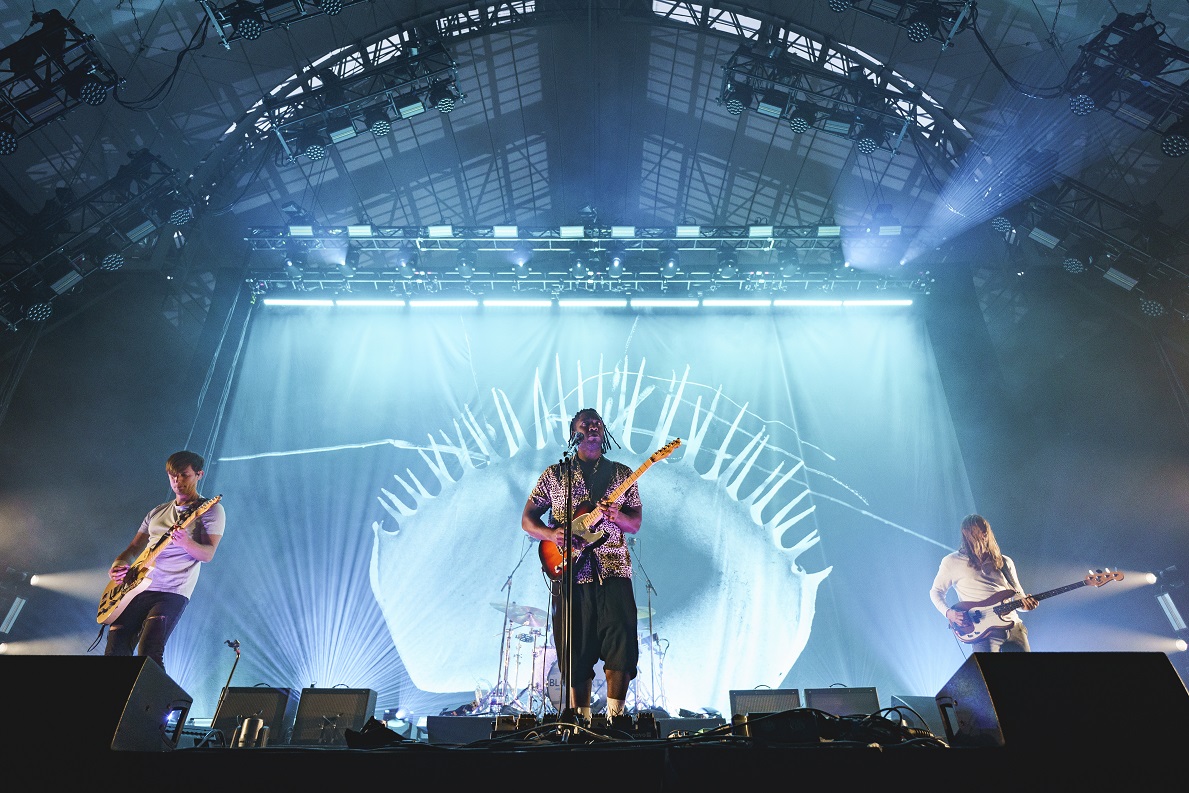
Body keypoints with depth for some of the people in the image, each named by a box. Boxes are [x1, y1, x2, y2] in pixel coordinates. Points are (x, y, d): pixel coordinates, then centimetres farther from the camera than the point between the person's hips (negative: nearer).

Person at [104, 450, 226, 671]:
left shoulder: (211, 510, 1)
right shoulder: (157, 512, 21)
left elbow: (208, 554, -10)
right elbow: (134, 547, 23)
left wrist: (186, 543, -29)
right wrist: (118, 564, 1)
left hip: (172, 592, -6)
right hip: (136, 587, 6)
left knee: (148, 653, -18)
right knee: (115, 651, -1)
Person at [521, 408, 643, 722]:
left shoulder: (622, 473, 12)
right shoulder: (554, 474, 10)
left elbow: (635, 524, 10)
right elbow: (527, 519, 9)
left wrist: (616, 516, -12)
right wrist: (551, 534, -11)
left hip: (613, 572, 1)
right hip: (571, 575, 0)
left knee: (621, 644, -8)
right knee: (576, 651, 4)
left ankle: (615, 714, 7)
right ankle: (582, 717, 18)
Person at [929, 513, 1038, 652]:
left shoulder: (1004, 562, 17)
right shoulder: (952, 562, 5)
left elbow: (1018, 595, 21)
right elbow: (936, 591, 13)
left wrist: (1025, 603, -3)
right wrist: (948, 612, -5)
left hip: (1014, 626, 4)